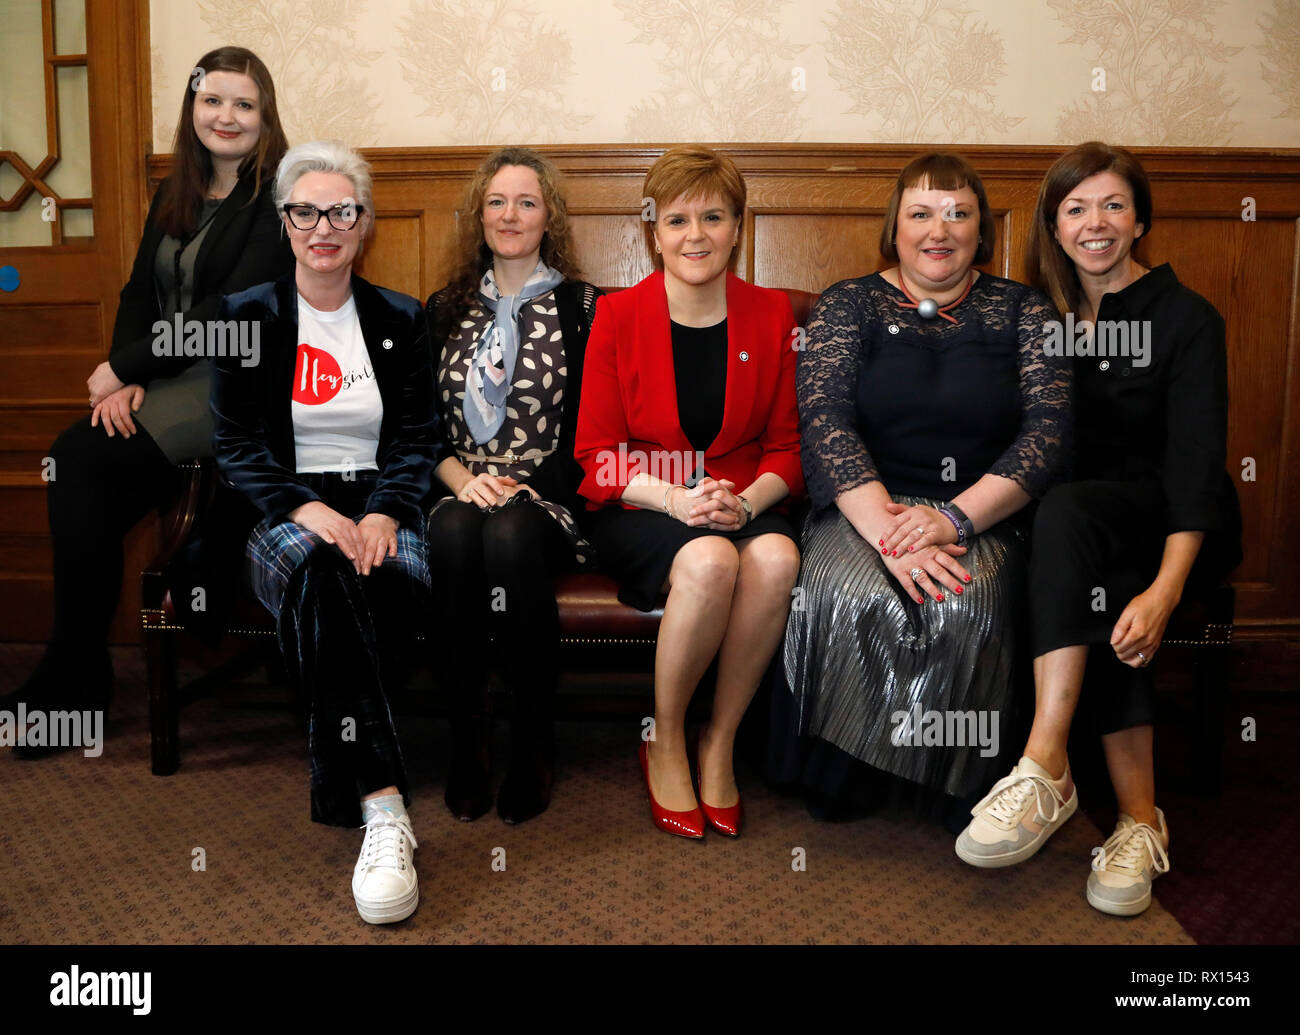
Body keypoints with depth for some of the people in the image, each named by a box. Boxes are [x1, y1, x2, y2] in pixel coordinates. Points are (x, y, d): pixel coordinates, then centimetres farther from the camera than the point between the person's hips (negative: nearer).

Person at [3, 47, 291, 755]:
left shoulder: (278, 199, -6)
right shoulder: (172, 197, 18)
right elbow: (138, 293, 14)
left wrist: (123, 368, -12)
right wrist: (123, 381, -5)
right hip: (166, 377, 7)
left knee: (78, 459, -21)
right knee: (79, 472, -19)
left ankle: (74, 675, -8)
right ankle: (76, 671, -9)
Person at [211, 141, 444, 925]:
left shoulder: (402, 320, 15)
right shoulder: (246, 316, 11)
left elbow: (419, 439, 8)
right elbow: (237, 445, 3)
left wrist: (383, 513, -13)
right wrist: (308, 510, -16)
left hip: (379, 509, 1)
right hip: (286, 515, -1)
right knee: (318, 565, -38)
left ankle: (346, 788, -23)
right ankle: (383, 802, -43)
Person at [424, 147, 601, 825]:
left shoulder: (581, 307, 9)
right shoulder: (445, 310, 19)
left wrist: (524, 488, -13)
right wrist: (461, 478, -7)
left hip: (548, 500, -2)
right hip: (463, 493, 3)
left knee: (510, 535, -35)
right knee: (453, 530, -32)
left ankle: (533, 743, -21)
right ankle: (465, 736, -21)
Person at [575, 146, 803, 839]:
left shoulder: (770, 316, 7)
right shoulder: (617, 316, 1)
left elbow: (787, 445, 8)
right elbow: (596, 455, -2)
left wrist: (748, 501, -14)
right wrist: (674, 498, -19)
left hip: (743, 504, 2)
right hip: (637, 510, -2)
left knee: (776, 557, -33)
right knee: (710, 561, -35)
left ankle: (719, 743, -12)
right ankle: (665, 745, -10)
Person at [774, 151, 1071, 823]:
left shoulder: (1024, 312, 11)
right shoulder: (848, 305, 9)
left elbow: (1049, 429, -2)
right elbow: (824, 421, -6)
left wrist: (955, 518, -19)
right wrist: (888, 530, -22)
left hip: (981, 514, 1)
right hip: (865, 507, 0)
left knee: (965, 602, -33)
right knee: (850, 597, -33)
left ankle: (950, 784, -7)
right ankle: (842, 780, -7)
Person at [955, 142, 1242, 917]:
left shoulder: (1187, 318, -3)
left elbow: (1196, 460, -15)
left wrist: (1165, 588, -30)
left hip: (1171, 523, -3)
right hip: (1085, 516, 3)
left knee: (1070, 512, -36)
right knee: (1099, 583, -34)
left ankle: (1045, 771, -43)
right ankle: (1140, 816, -30)